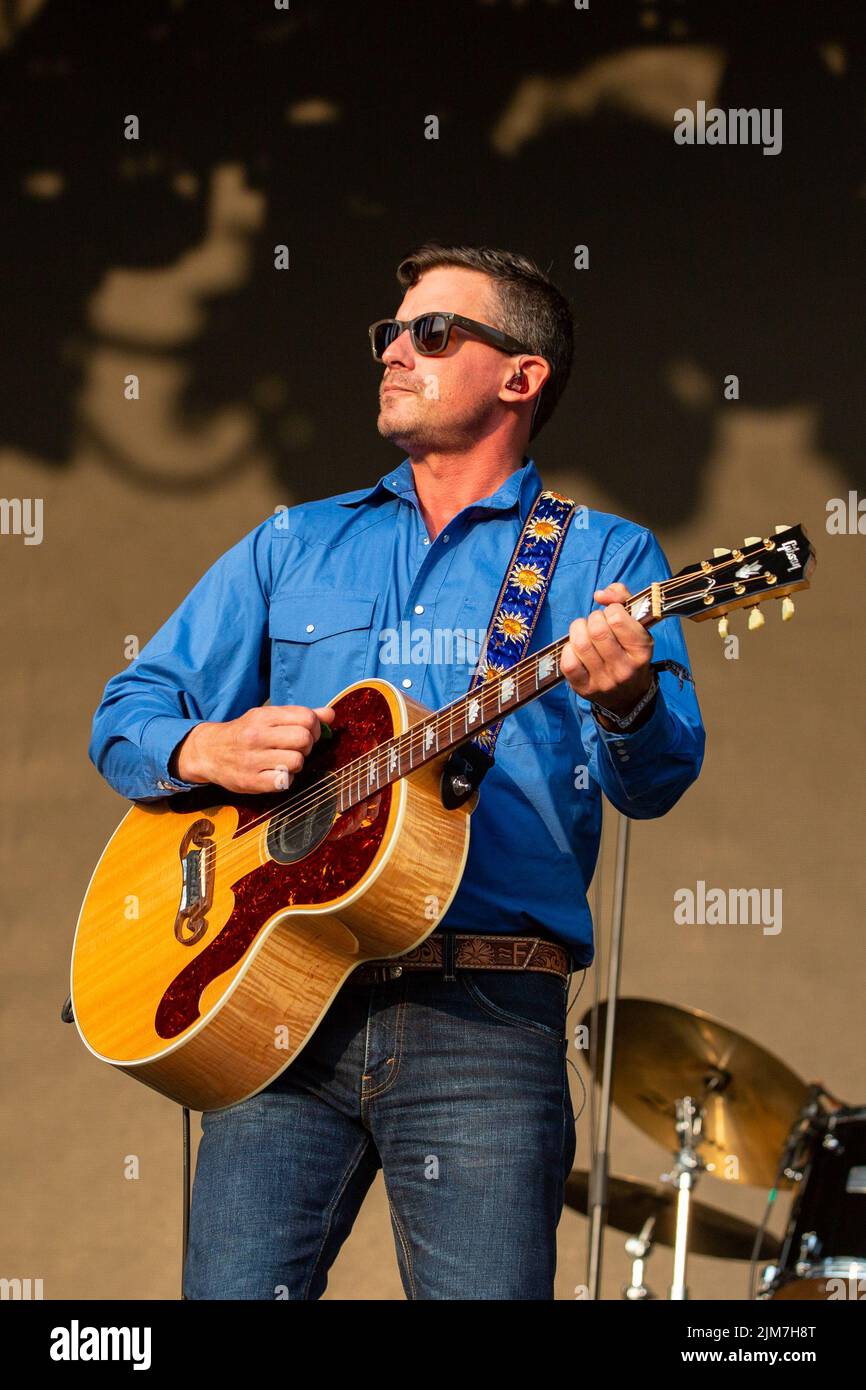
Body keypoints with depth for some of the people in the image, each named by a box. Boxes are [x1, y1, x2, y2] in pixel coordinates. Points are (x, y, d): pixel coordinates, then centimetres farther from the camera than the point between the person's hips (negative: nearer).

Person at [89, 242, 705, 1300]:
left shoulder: (601, 560, 9)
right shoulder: (293, 548, 20)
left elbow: (655, 782, -4)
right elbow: (129, 715, 17)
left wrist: (626, 704, -28)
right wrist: (207, 750, -6)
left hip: (484, 1018, -3)